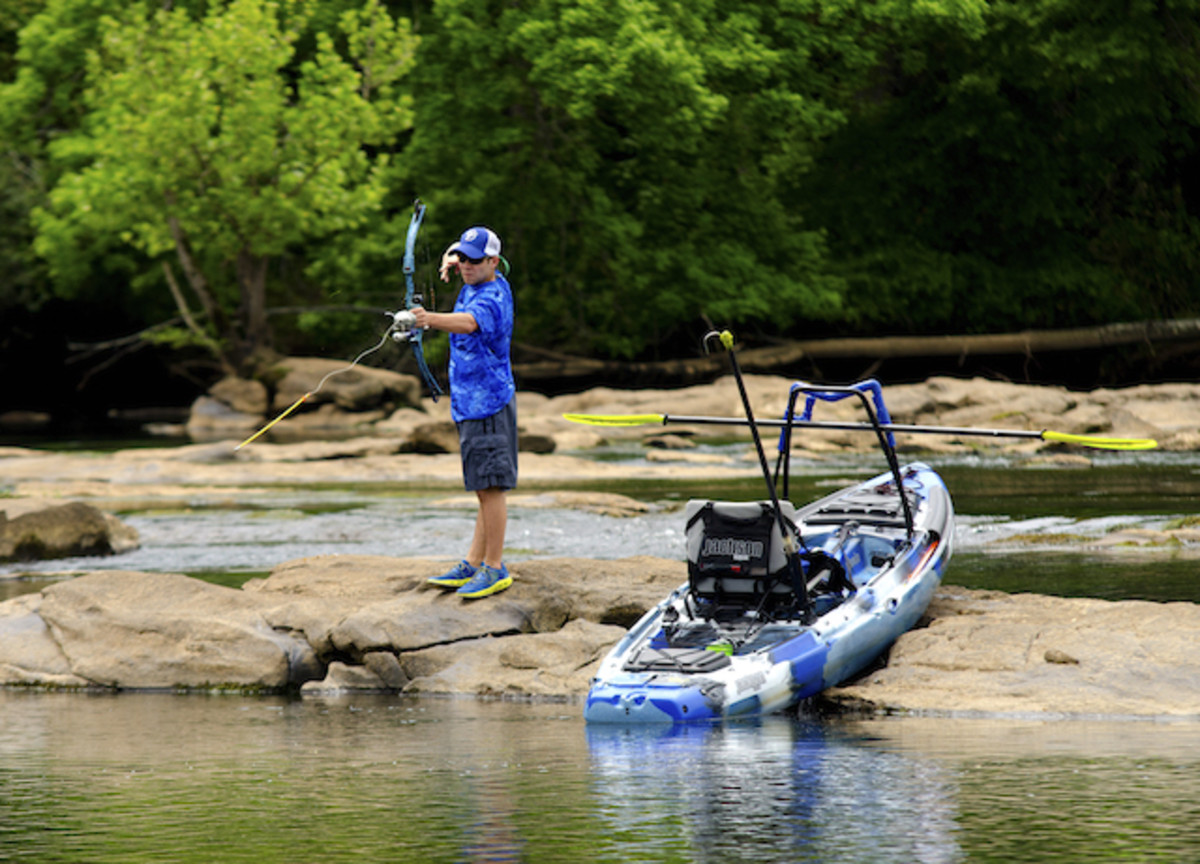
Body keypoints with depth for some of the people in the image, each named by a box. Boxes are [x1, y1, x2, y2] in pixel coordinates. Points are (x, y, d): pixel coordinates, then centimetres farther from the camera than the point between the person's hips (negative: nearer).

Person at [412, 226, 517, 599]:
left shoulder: (493, 298, -18)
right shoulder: (475, 283, 11)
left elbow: (469, 321, -40)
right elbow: (457, 255, 31)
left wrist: (430, 319, -57)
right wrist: (449, 259, 7)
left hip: (489, 404, -10)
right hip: (472, 403, 10)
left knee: (491, 486, -9)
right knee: (484, 488, 13)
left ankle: (494, 569, -7)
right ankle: (472, 564, 18)